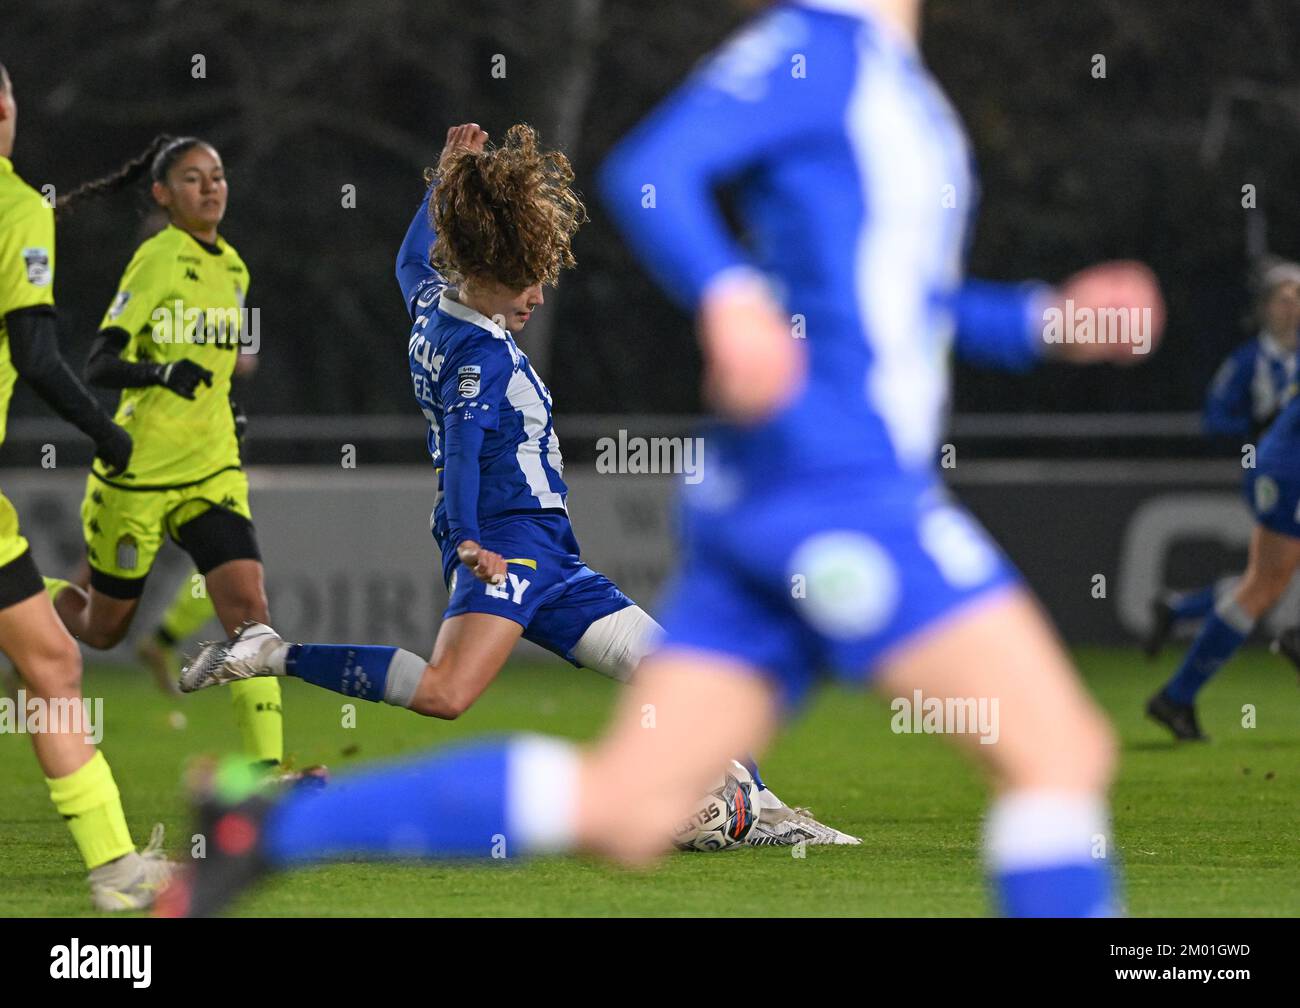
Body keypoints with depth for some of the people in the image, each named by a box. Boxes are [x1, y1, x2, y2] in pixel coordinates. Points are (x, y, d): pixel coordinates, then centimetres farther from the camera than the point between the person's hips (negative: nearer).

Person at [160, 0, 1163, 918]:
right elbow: (651, 171, -21)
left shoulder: (898, 85, 22)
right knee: (1063, 753, -9)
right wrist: (730, 294, -38)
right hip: (835, 482, -9)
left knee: (620, 804, 5)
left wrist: (1045, 320, 19)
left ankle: (271, 824, 5)